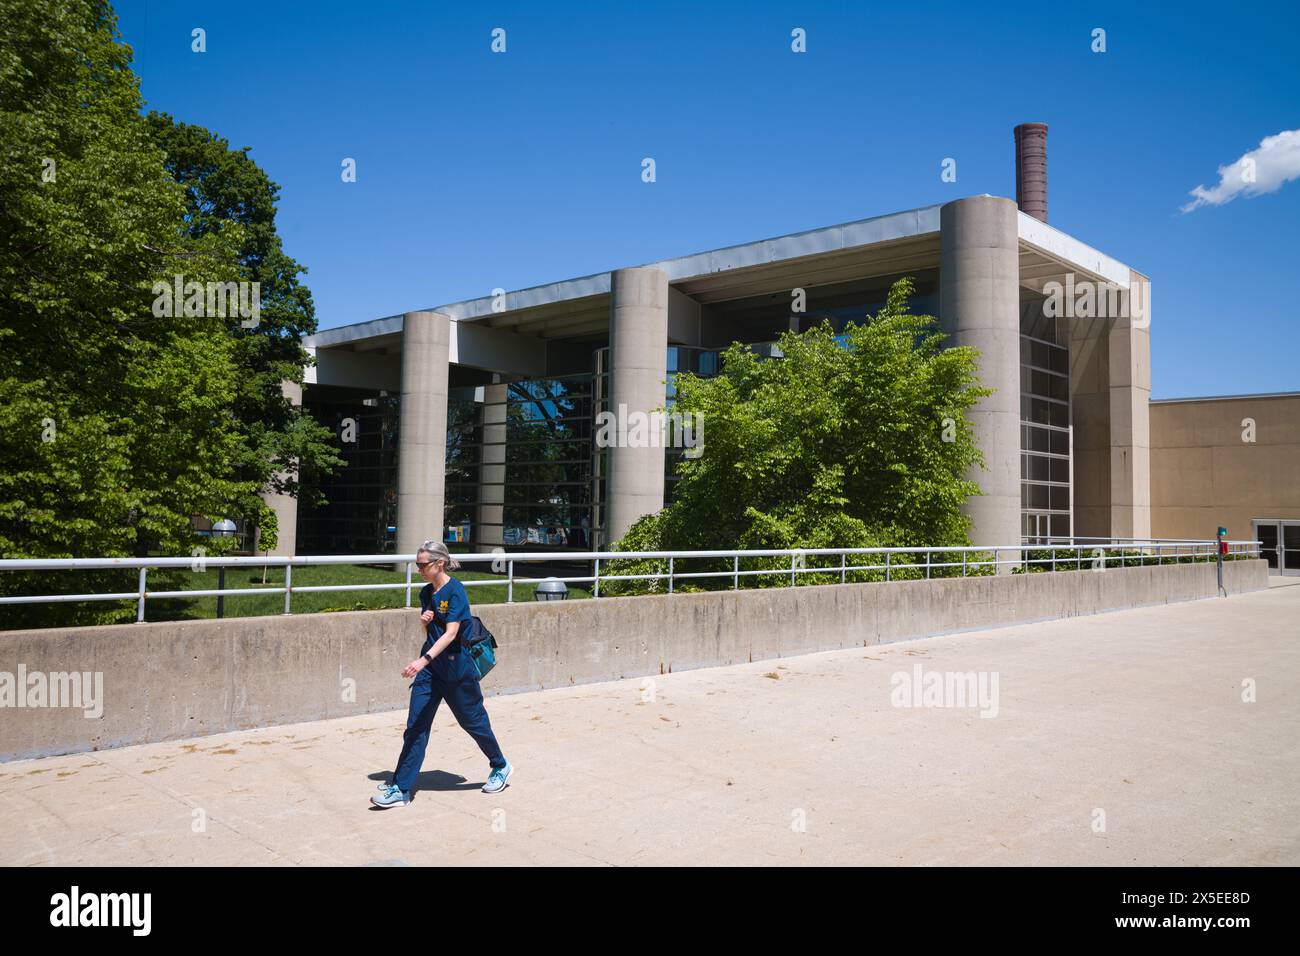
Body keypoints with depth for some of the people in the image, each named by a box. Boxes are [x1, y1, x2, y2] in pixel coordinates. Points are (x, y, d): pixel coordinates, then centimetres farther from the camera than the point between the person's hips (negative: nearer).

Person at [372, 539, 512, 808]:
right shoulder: (426, 593, 7)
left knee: (472, 720, 9)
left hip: (456, 667, -6)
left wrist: (423, 660, -37)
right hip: (429, 666, 7)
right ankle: (402, 788, 4)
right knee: (416, 725, 1)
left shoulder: (455, 590, -16)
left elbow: (450, 633, -26)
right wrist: (424, 621, -5)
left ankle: (500, 766, 32)